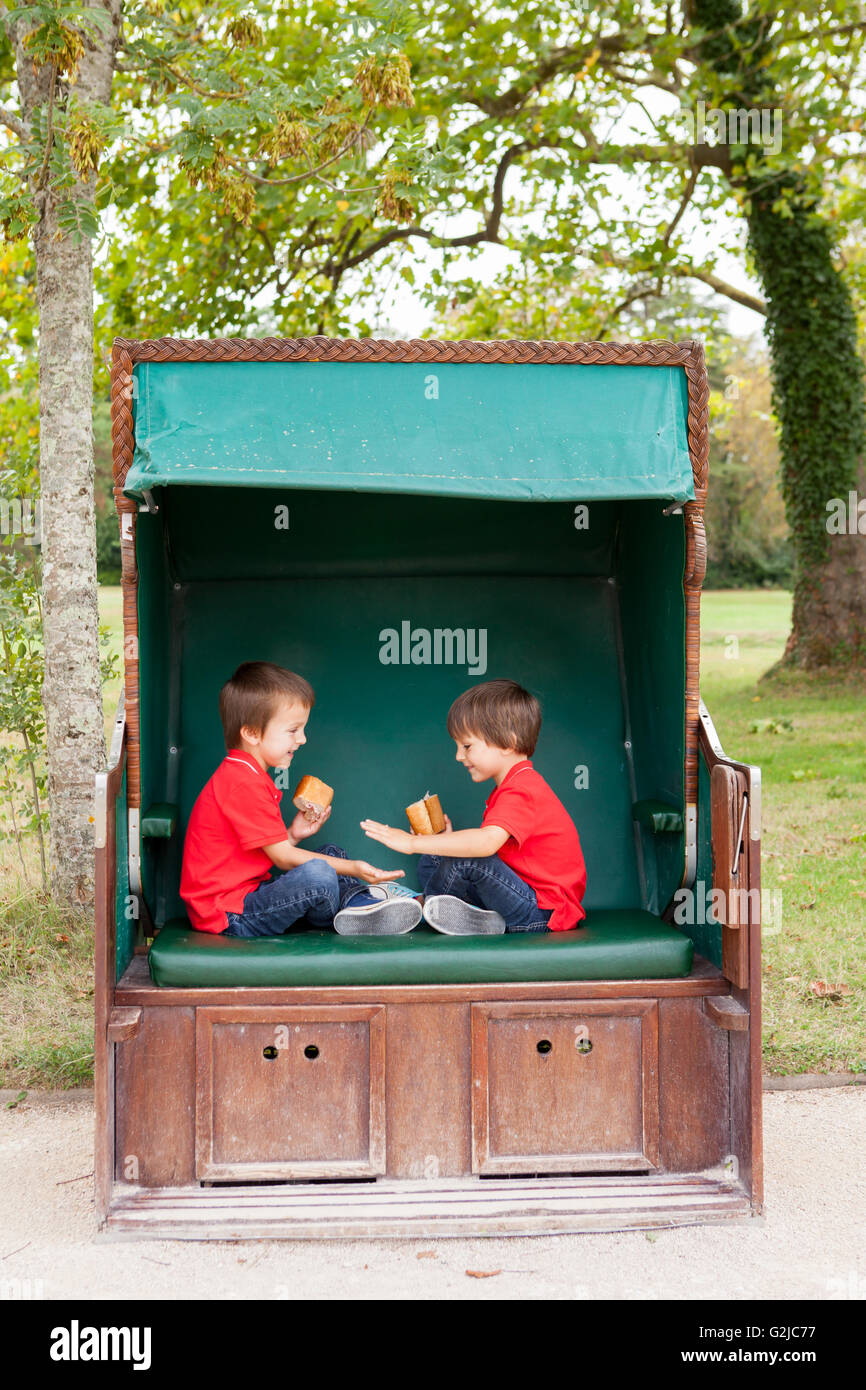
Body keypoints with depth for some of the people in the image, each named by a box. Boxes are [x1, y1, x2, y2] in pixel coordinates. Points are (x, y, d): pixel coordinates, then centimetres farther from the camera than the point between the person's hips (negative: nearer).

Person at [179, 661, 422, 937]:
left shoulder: (247, 777, 16)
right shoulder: (243, 785, -19)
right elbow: (281, 856, -18)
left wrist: (292, 835, 2)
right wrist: (352, 868, -17)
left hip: (249, 891, 11)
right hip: (229, 918, -11)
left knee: (332, 853, 19)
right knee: (317, 875, -31)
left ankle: (362, 903, -6)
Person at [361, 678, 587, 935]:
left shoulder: (522, 791, -19)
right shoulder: (514, 787, 16)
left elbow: (487, 841, -35)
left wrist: (413, 843, -31)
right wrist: (449, 841, -1)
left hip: (542, 913, -11)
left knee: (466, 862, -28)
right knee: (430, 863, 8)